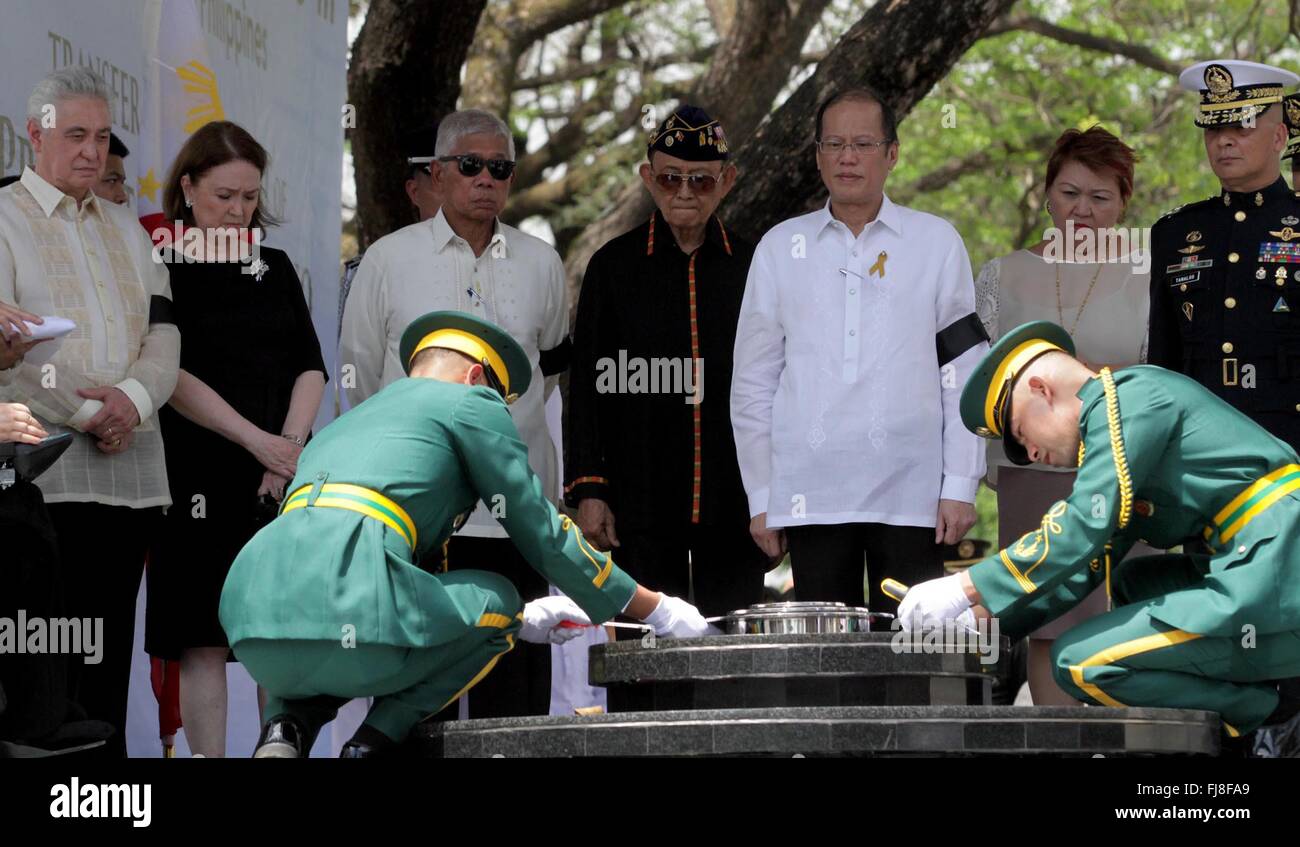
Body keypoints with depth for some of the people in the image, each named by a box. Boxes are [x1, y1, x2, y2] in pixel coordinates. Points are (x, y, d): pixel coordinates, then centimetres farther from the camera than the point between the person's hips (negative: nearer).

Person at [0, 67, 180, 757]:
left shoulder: (125, 228, 21)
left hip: (130, 471, 6)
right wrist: (86, 415, -14)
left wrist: (133, 399, -10)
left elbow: (162, 331, 11)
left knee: (108, 664, 6)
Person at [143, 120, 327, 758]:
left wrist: (290, 446, -8)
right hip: (198, 482, -4)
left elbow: (311, 367, 10)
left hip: (282, 482, 4)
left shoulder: (274, 268, 15)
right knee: (202, 643, -3)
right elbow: (169, 376, -10)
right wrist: (257, 440, -16)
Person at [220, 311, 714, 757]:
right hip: (350, 629, -7)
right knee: (496, 599, 21)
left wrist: (523, 623, 52)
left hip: (254, 639, 7)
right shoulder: (473, 403, 17)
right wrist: (653, 609, 31)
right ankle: (375, 742, 3)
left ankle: (285, 730, 9)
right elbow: (543, 535, 19)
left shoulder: (340, 429, 38)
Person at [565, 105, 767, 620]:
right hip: (643, 499, -1)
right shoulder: (613, 267, 5)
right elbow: (587, 386, 4)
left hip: (732, 500, 1)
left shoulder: (753, 267, 7)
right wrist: (588, 490, -3)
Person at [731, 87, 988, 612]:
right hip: (809, 494, 1)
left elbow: (964, 372, 6)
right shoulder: (780, 248, 10)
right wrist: (760, 497, 7)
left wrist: (960, 486, -1)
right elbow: (753, 385, 12)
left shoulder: (936, 243, 8)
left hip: (909, 491, -1)